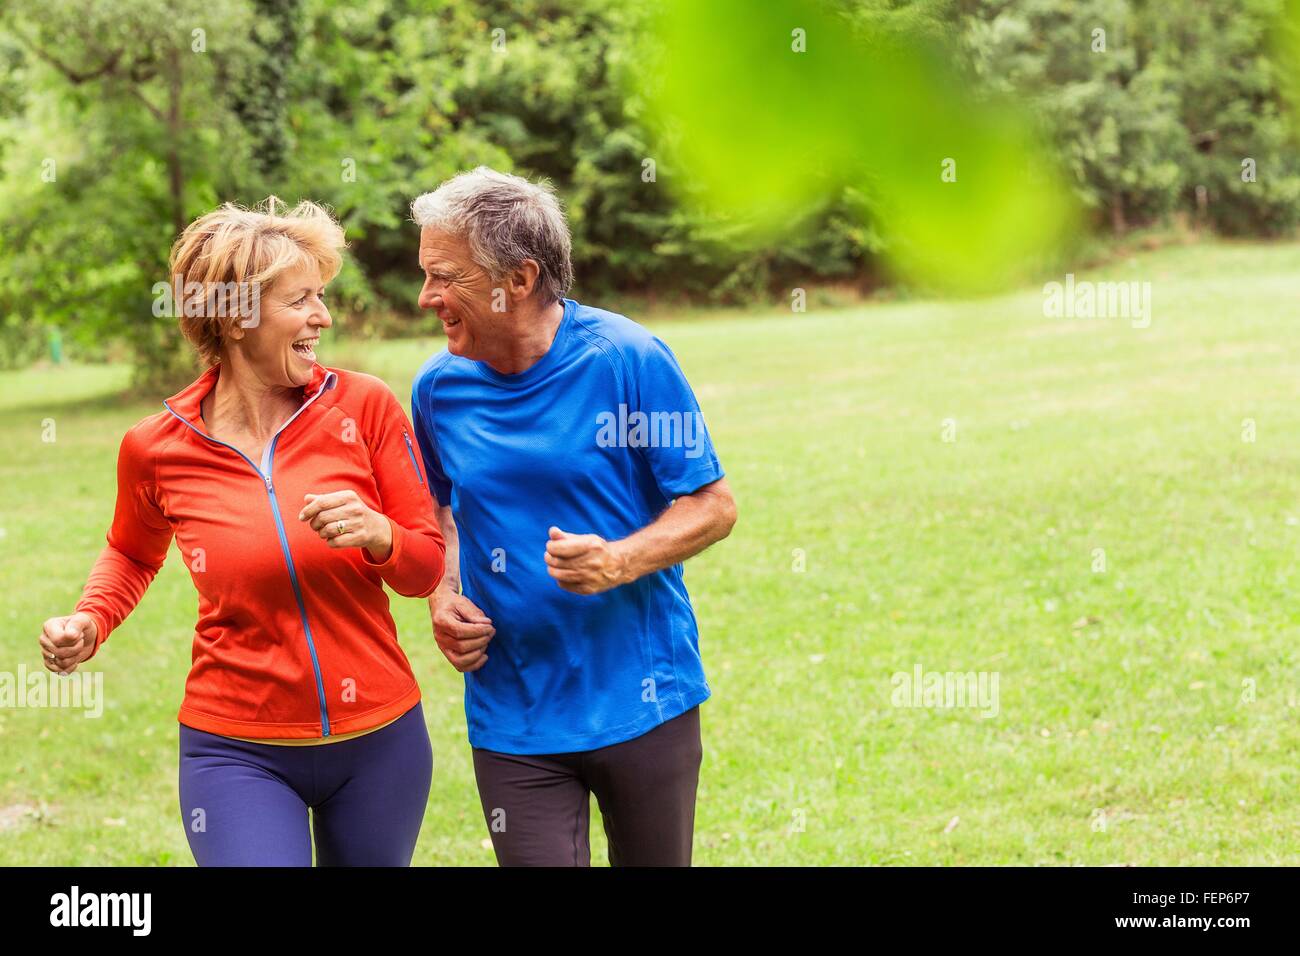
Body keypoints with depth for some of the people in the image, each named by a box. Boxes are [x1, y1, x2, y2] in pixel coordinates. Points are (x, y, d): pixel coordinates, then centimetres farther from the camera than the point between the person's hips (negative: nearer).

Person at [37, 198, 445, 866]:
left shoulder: (364, 406, -7)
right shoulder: (157, 449, -7)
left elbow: (428, 566, -1)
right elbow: (131, 554, 16)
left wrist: (376, 535, -21)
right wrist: (88, 624, -2)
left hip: (379, 738, 2)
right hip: (238, 752, -2)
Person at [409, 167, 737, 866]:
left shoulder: (628, 360, -11)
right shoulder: (440, 387, 1)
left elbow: (713, 506, -7)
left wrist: (618, 561, -24)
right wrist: (443, 598, -1)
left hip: (642, 704, -2)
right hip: (512, 719, 2)